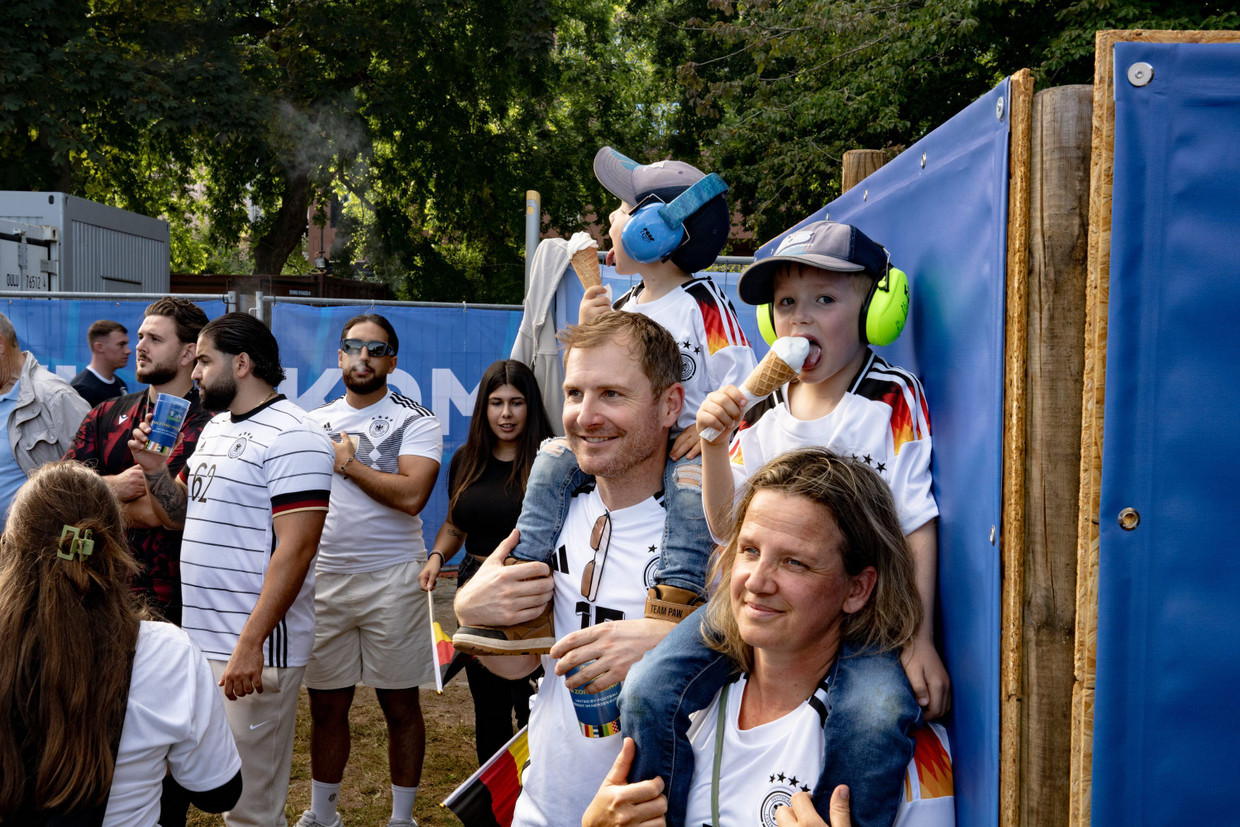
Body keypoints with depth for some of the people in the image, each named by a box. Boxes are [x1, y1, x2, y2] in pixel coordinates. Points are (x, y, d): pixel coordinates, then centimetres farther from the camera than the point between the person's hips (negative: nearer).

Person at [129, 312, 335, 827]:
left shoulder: (291, 437, -14)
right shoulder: (215, 427, 16)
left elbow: (295, 549, -21)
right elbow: (179, 515, 23)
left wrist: (250, 643, -24)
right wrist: (153, 467, 3)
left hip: (254, 648, -9)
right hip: (200, 640, 9)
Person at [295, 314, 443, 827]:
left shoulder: (416, 422, -3)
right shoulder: (314, 421, 12)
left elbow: (411, 495, -18)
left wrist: (346, 461, -11)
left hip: (392, 578, -4)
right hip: (322, 578, 4)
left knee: (400, 707, 6)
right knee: (326, 706, 12)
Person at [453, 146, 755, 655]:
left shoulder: (703, 303, -6)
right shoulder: (622, 309, 14)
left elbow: (742, 382, -7)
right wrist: (588, 334, 0)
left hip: (685, 441, -6)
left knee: (690, 483, -38)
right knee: (553, 459, -14)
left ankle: (673, 608, -41)